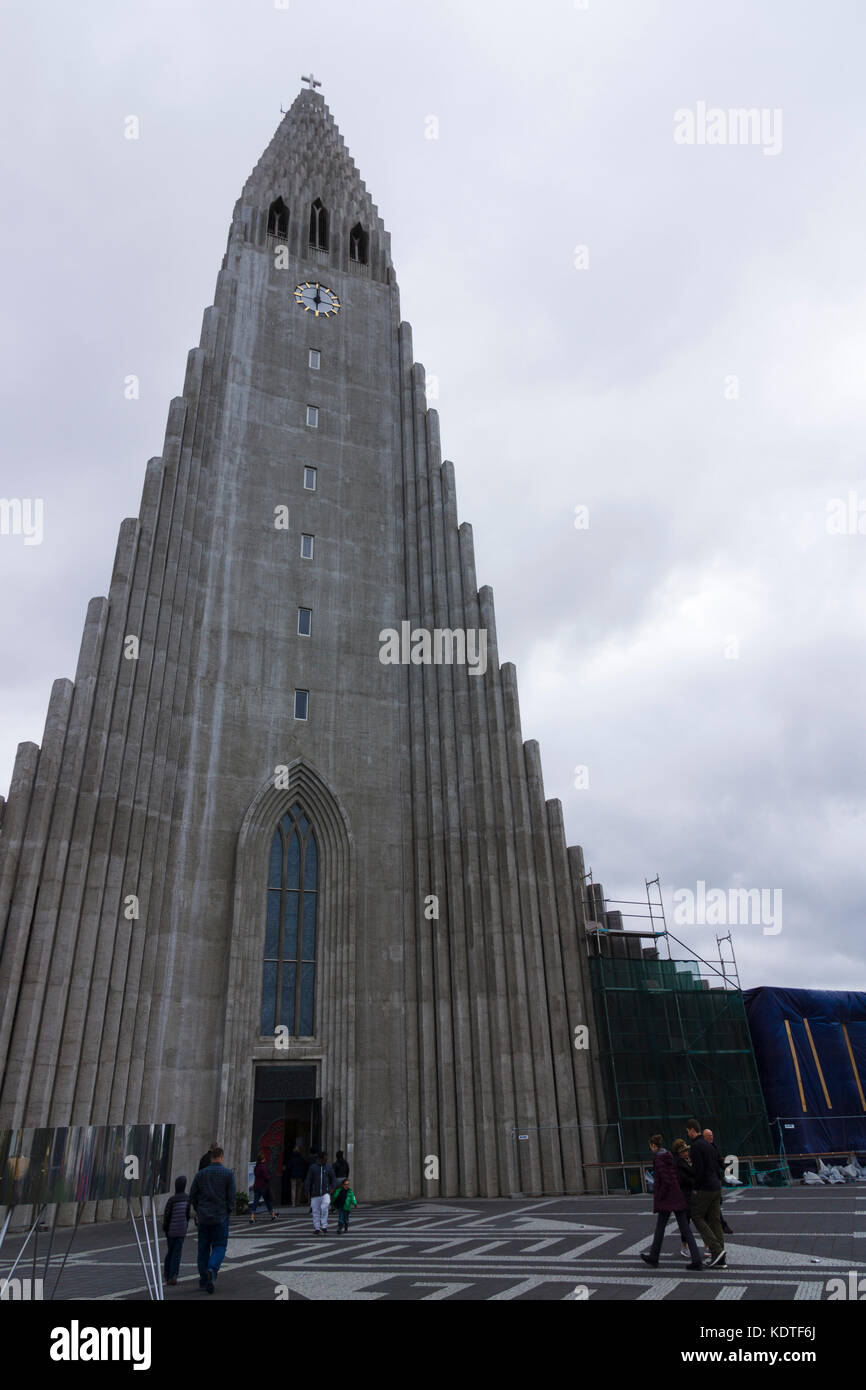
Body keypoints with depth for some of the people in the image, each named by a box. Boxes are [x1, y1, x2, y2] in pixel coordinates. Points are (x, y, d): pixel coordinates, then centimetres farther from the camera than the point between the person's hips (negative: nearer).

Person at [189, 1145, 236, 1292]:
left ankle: (203, 1280, 14)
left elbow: (192, 1195, 3)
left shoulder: (200, 1173, 1)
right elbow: (232, 1195, -7)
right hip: (221, 1216, -2)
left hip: (203, 1216, 3)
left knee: (203, 1247, 14)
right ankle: (212, 1269, -17)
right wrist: (229, 1211, 9)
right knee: (219, 1246, 7)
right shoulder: (228, 1173, -6)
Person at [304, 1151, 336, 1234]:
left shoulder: (329, 1167, 4)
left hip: (325, 1193, 0)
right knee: (316, 1211, 3)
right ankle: (317, 1229, 17)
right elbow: (308, 1180, 3)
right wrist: (307, 1192, 0)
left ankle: (324, 1227, -6)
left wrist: (332, 1188, -7)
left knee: (324, 1208, -19)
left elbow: (333, 1179, 9)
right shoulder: (313, 1167, -1)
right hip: (315, 1193, 0)